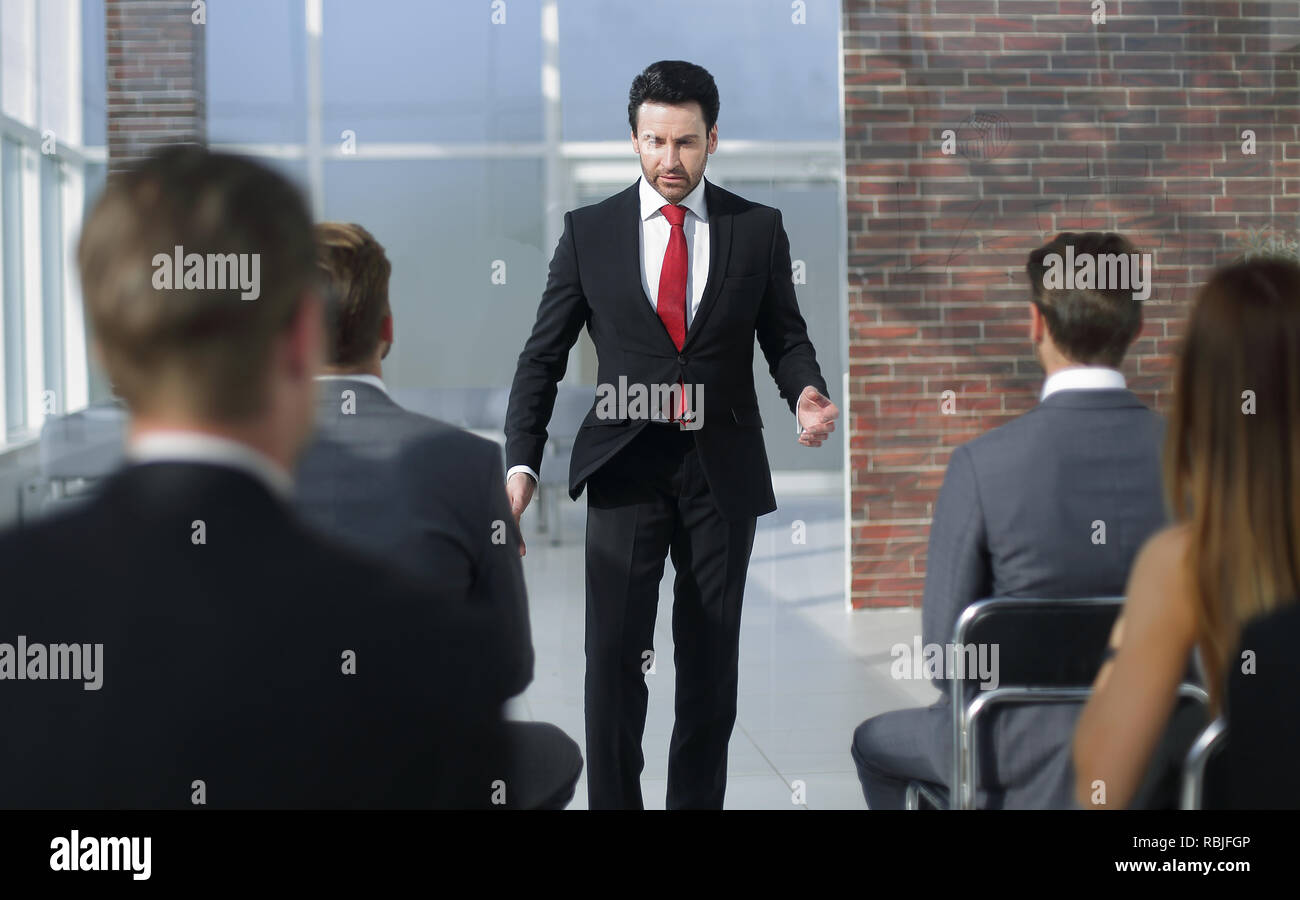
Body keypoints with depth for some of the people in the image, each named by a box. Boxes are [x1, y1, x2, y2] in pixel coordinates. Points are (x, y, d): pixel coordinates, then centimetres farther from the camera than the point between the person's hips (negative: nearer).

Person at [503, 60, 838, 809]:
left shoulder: (759, 230, 3)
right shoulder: (589, 232, 2)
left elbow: (786, 339, 8)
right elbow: (543, 358, 2)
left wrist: (806, 395, -15)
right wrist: (521, 463, -9)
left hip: (722, 471, 1)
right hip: (625, 466, -1)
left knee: (711, 661, 8)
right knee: (614, 654, -4)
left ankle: (697, 800, 19)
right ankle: (612, 801, 6)